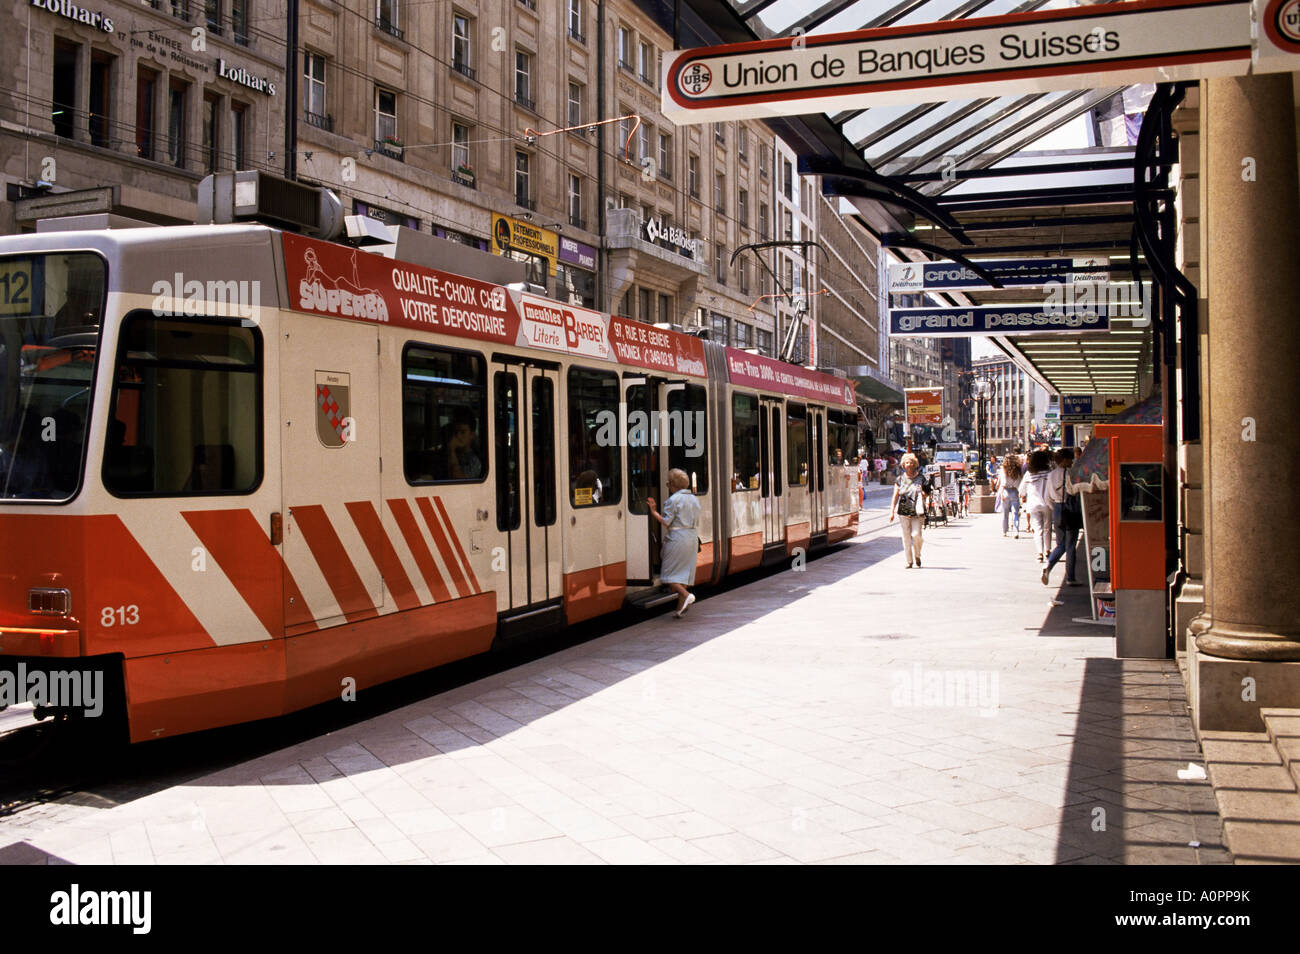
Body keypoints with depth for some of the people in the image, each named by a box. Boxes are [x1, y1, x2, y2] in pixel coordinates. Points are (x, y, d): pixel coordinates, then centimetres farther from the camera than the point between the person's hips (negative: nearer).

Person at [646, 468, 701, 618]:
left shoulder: (673, 500, -11)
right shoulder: (695, 499, 12)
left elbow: (666, 522, -15)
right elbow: (696, 522, 14)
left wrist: (653, 511, -7)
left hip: (676, 538, -7)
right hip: (692, 538, 7)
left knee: (669, 572, 1)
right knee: (685, 570, 9)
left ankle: (686, 595, -17)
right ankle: (680, 607, 9)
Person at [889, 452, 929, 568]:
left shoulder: (921, 478, 5)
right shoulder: (900, 479, 7)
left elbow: (927, 493, 11)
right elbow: (895, 496, 8)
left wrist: (925, 496, -13)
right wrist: (892, 512, 1)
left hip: (917, 512, -1)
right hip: (903, 512, 1)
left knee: (916, 534, -13)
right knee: (906, 537, 1)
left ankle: (917, 555, 13)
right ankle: (909, 561, 11)